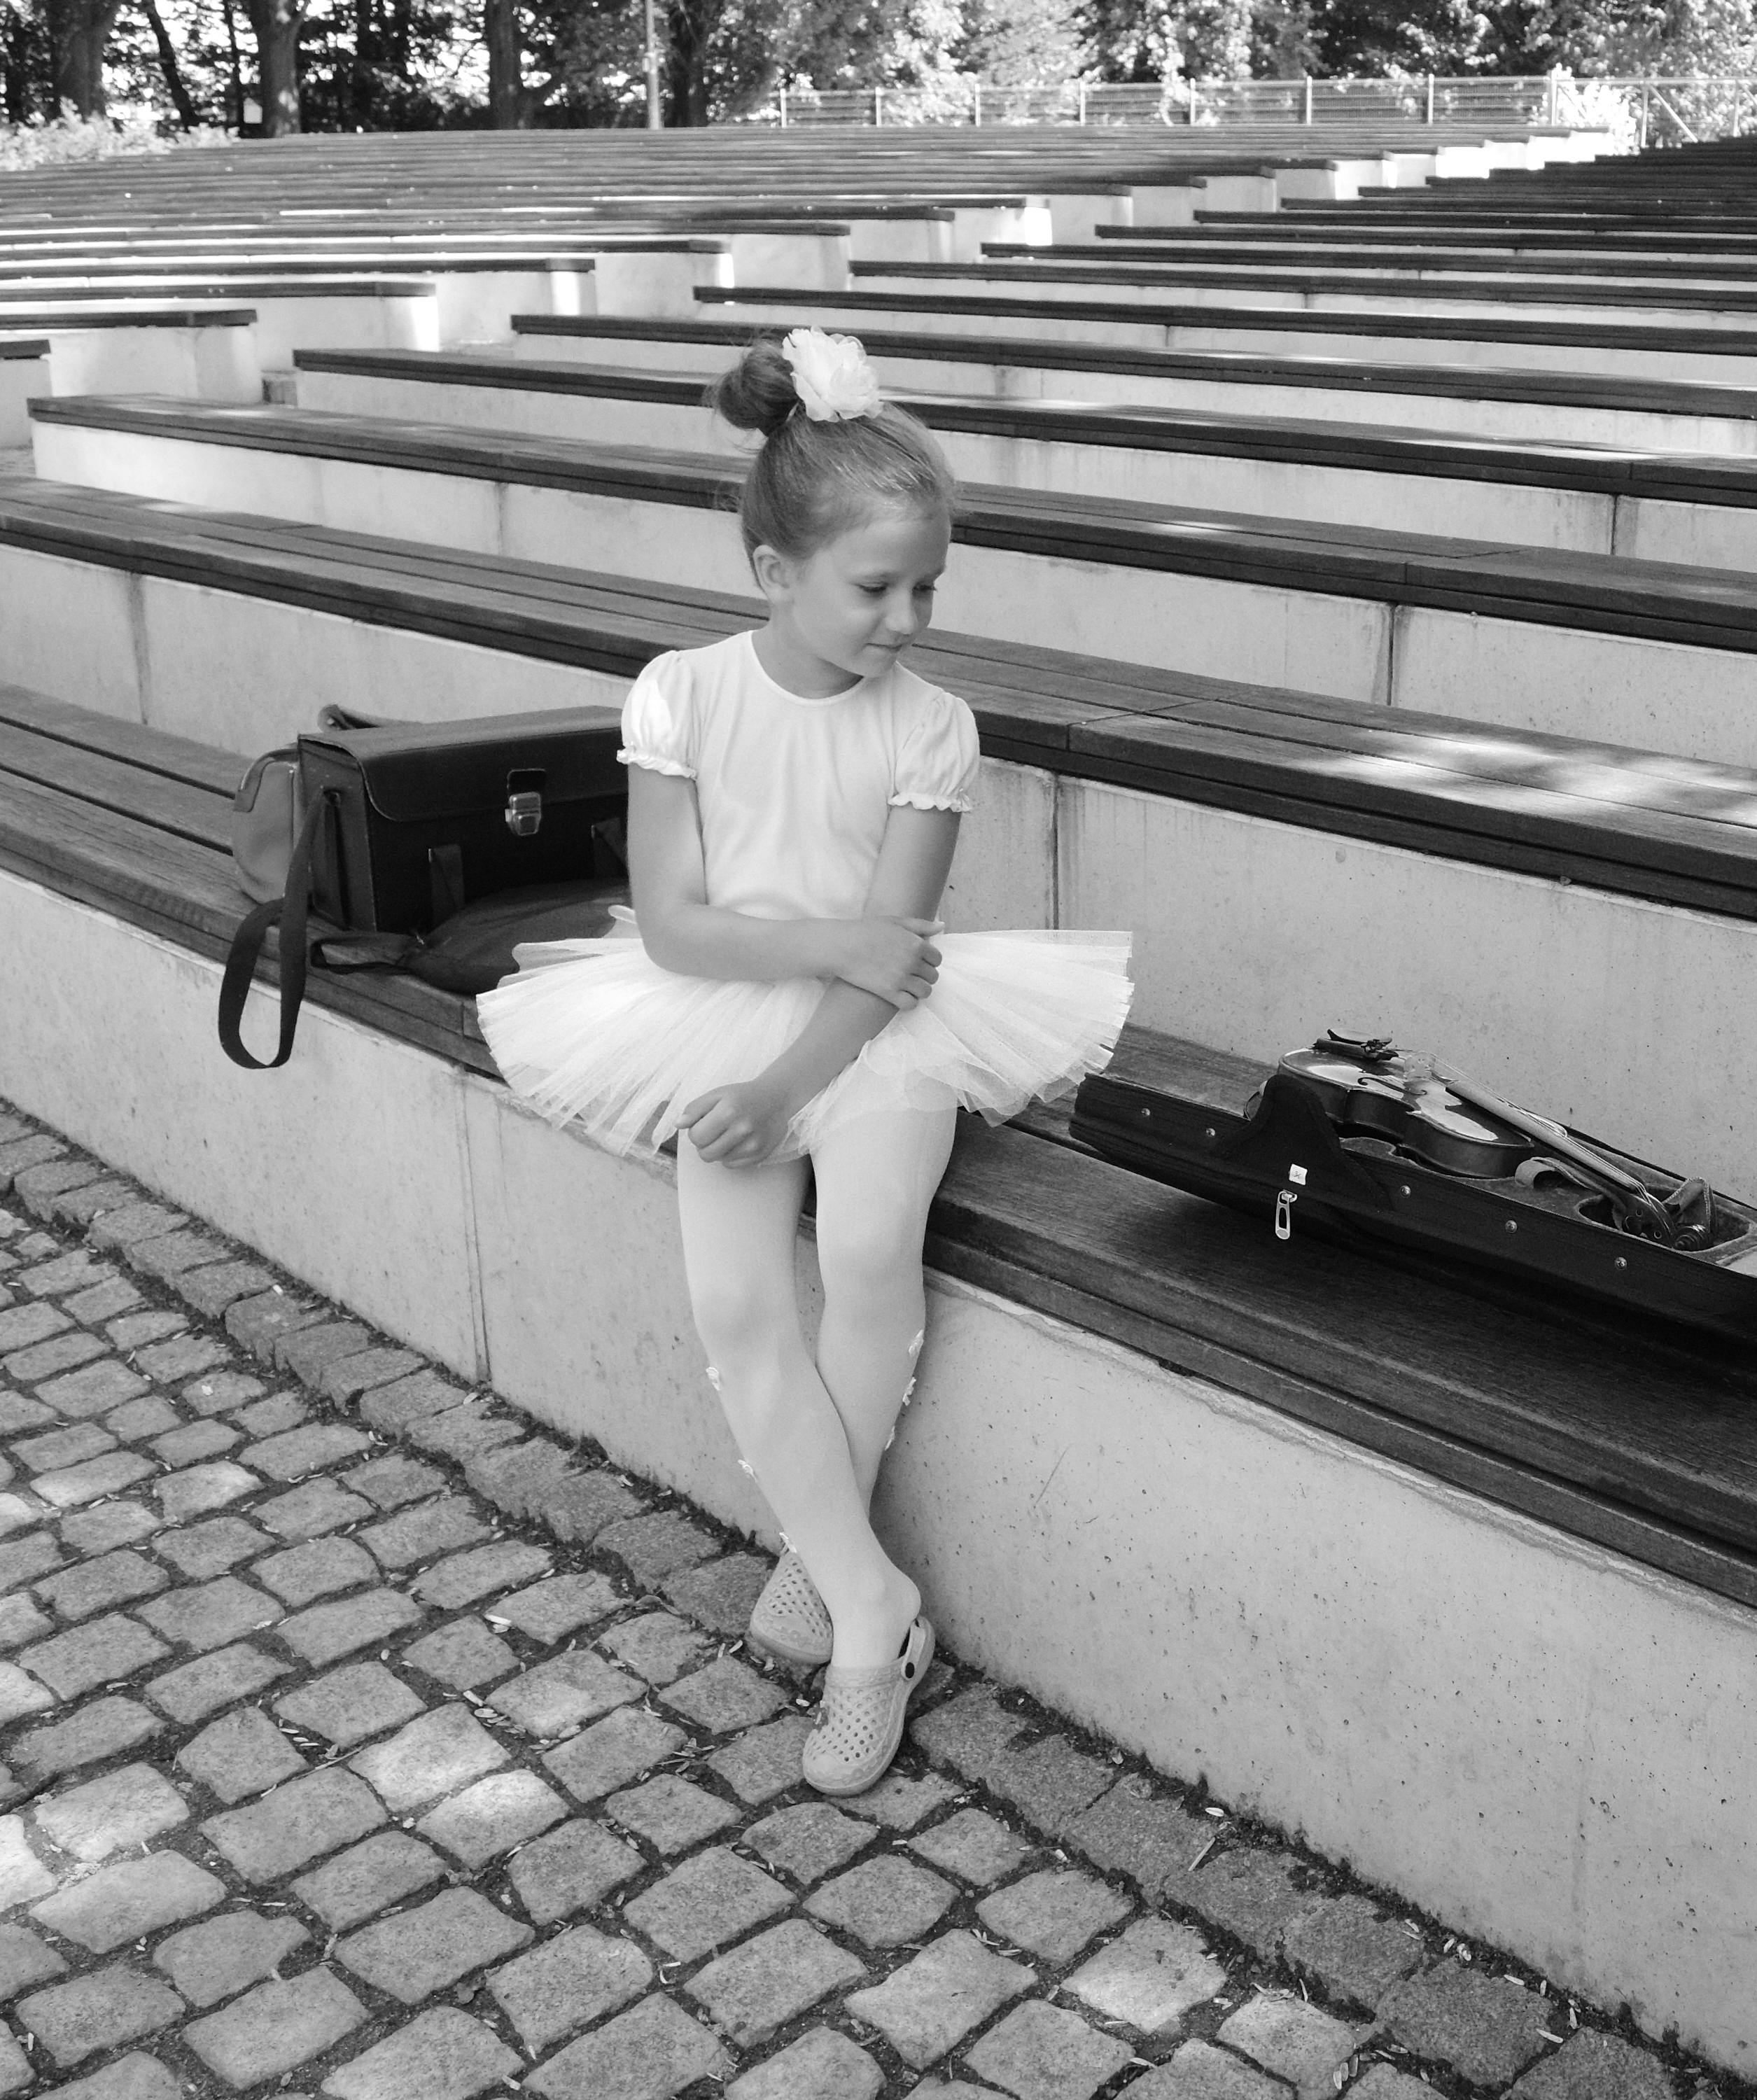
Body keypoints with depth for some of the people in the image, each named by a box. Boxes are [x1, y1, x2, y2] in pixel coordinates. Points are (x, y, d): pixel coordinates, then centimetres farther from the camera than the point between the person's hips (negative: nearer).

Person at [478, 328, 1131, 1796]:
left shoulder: (930, 728, -7)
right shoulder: (683, 695, -6)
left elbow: (891, 958, -10)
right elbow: (671, 922, -8)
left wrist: (784, 1085, -21)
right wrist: (829, 941, -19)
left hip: (880, 1027, -1)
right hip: (726, 1021, 1)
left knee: (874, 1251, -26)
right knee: (737, 1301, -19)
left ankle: (812, 1566, -2)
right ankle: (871, 1607, -9)